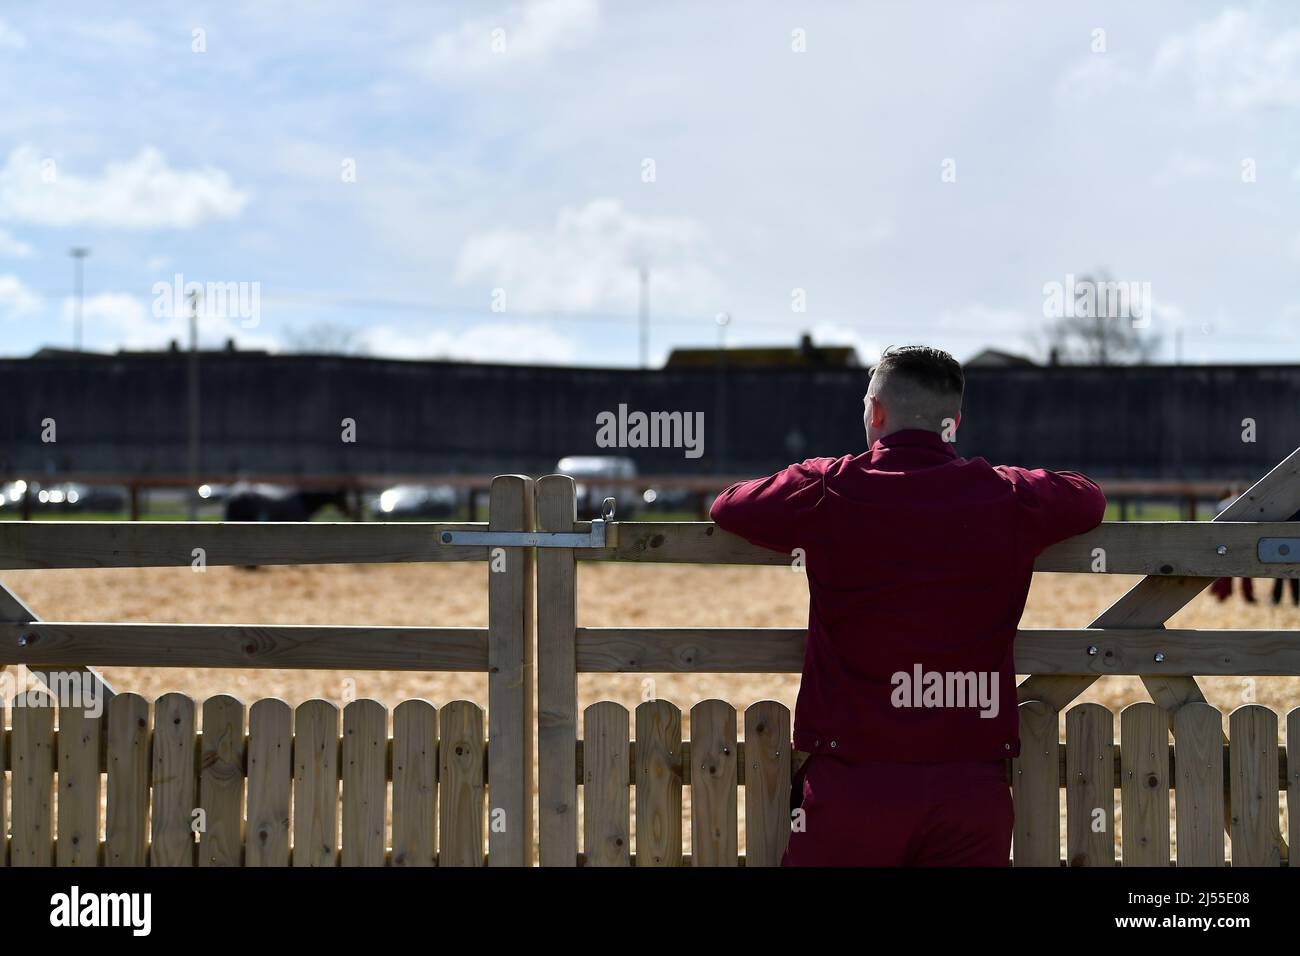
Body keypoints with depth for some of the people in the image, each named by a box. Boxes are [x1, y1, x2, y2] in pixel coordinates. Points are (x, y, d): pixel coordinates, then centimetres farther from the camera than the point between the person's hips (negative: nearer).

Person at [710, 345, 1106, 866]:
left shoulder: (828, 493, -3)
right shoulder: (1004, 498, 4)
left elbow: (726, 505, 15)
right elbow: (1088, 499, 24)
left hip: (851, 783, -2)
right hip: (972, 787, 2)